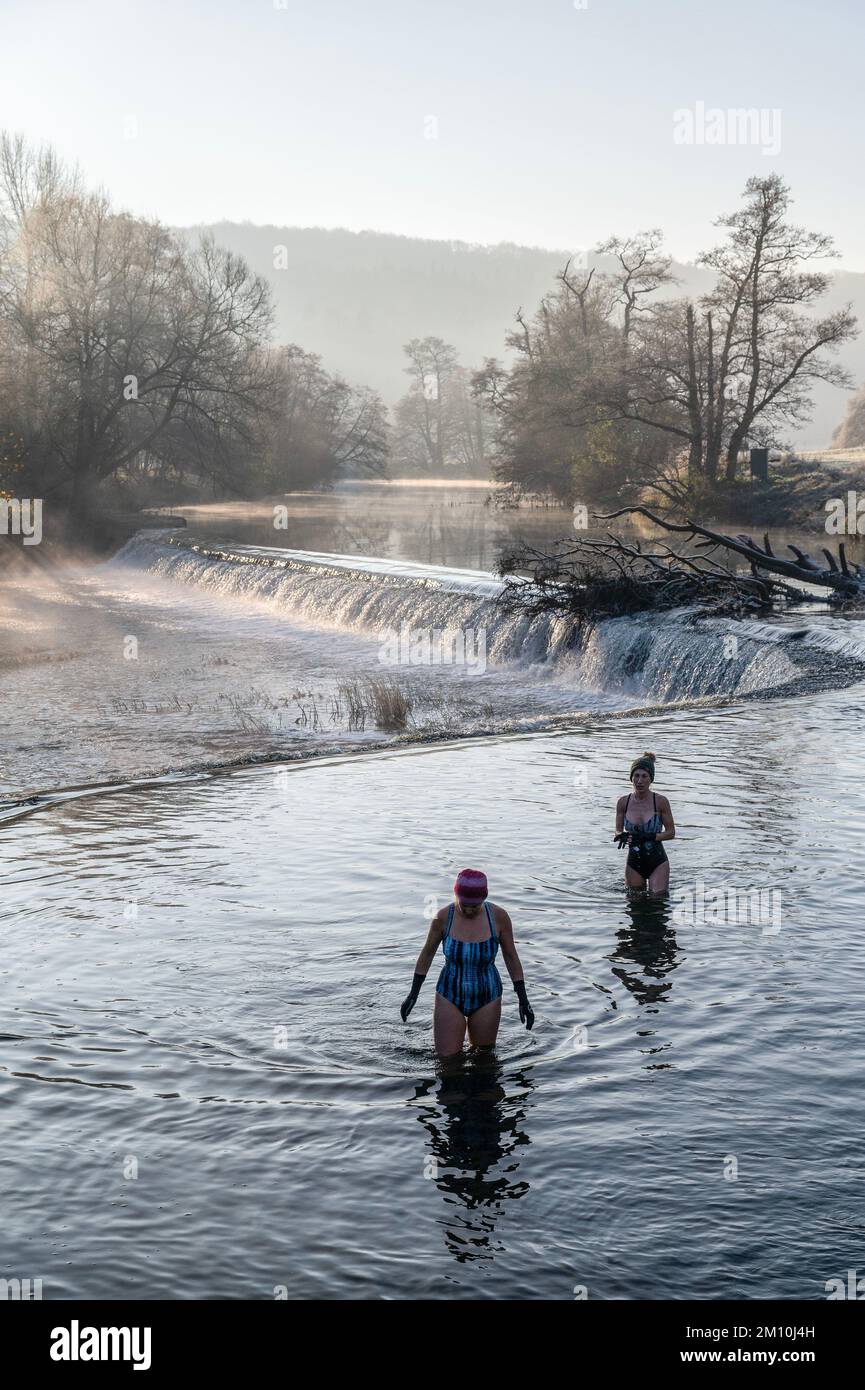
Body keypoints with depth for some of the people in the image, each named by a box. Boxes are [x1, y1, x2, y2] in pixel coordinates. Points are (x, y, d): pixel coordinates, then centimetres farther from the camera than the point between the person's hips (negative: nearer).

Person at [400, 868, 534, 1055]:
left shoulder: (498, 916, -16)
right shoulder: (443, 917, -16)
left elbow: (511, 957, -3)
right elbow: (427, 953, 0)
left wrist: (523, 999, -1)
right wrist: (413, 993, 6)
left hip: (486, 997, 0)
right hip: (450, 995, 0)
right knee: (447, 1058, -1)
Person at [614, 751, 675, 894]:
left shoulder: (660, 801, -11)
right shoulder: (623, 802, -4)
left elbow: (671, 833, -5)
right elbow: (618, 831, 5)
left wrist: (650, 837, -21)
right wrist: (621, 836, -19)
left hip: (657, 862, -2)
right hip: (634, 863, 2)